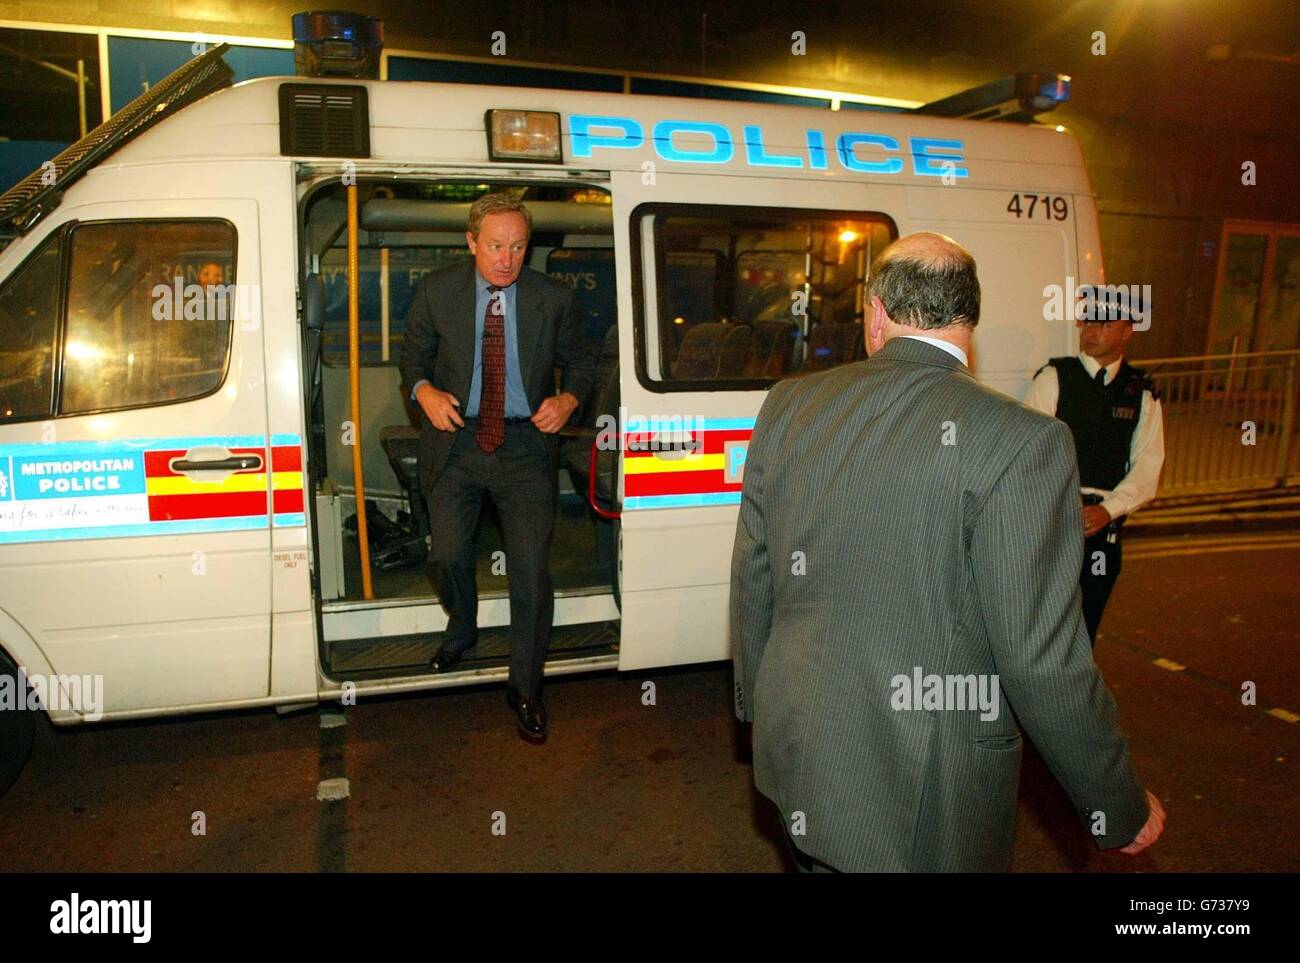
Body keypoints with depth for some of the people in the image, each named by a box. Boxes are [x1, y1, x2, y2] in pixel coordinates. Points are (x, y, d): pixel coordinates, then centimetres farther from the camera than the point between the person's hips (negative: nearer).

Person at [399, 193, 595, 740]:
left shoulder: (554, 298, -2)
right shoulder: (436, 292, -1)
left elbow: (580, 361, 10)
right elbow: (414, 354, 12)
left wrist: (568, 399, -11)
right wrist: (423, 390, -9)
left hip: (526, 443, -1)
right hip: (456, 439, 1)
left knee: (530, 570, -3)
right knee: (447, 556, -3)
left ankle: (525, 689, 17)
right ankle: (461, 630, 35)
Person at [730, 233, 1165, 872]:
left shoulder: (789, 405, -5)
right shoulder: (1020, 442, -20)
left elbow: (752, 579, 4)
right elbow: (1043, 661, -18)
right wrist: (1120, 810, -1)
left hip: (799, 758, 4)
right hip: (923, 803, -4)